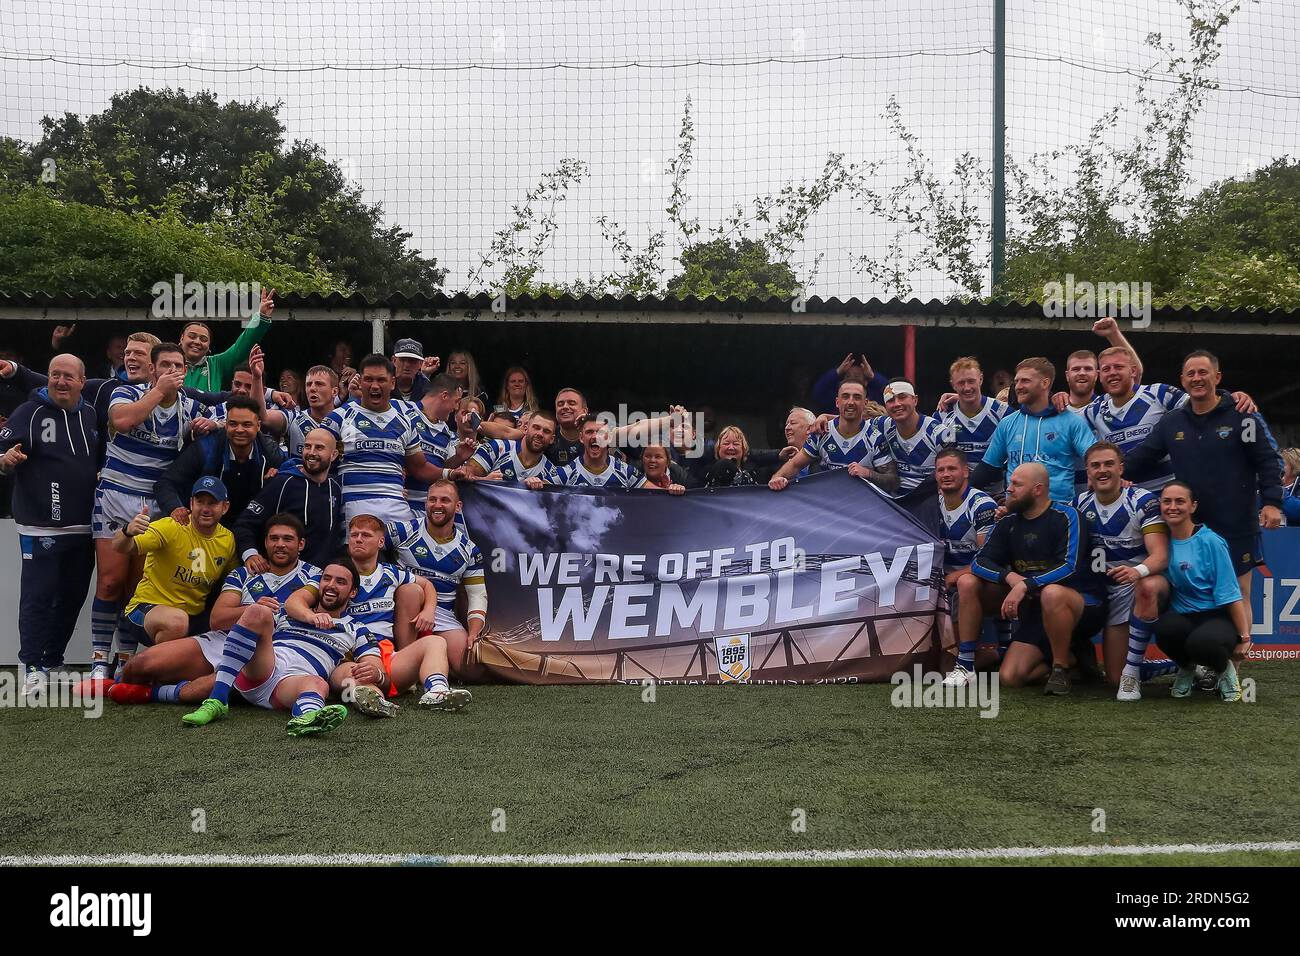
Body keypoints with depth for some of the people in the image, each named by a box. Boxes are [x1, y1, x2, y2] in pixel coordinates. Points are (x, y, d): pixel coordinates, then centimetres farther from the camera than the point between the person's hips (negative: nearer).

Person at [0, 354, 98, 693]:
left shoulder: (92, 416, 12)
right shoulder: (29, 412, -1)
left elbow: (104, 461, 23)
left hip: (83, 527, 5)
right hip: (40, 527, -5)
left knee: (72, 596, 10)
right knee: (39, 595, -7)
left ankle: (53, 661, 23)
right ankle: (33, 667, 0)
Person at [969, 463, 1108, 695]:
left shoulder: (1066, 516, -12)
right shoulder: (1008, 521, 5)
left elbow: (1070, 567, -24)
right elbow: (980, 562, -2)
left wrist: (1025, 585, -31)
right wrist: (1010, 576, -22)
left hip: (1084, 606, -6)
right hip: (1035, 611, 6)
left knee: (1052, 593, -42)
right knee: (1010, 677, -11)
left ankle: (1061, 667, -19)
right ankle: (1072, 656, 12)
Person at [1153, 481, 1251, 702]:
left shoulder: (1210, 542, -9)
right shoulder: (1164, 540, 4)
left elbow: (1230, 594, -8)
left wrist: (1244, 637, -10)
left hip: (1217, 617, -3)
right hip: (1181, 617, 3)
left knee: (1201, 642, -36)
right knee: (1165, 628, -32)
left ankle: (1224, 669, 2)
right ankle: (1187, 668, 3)